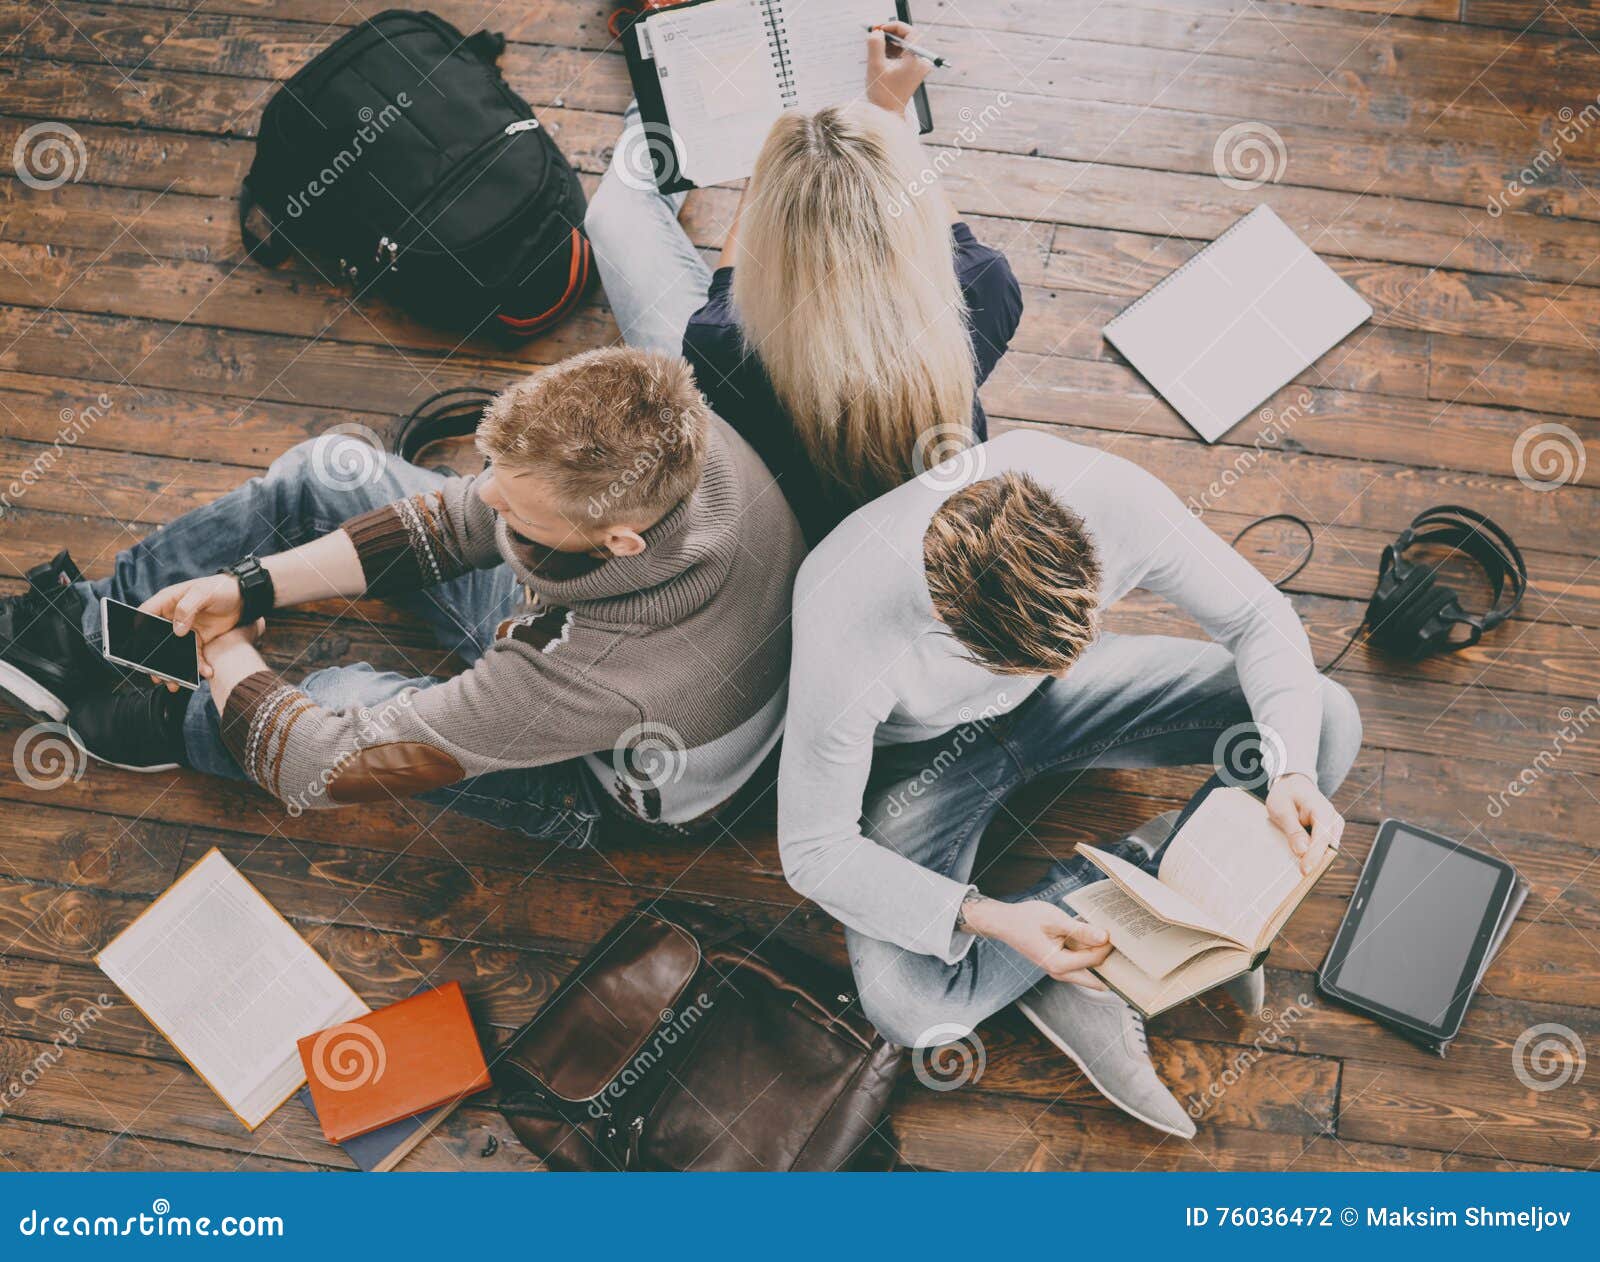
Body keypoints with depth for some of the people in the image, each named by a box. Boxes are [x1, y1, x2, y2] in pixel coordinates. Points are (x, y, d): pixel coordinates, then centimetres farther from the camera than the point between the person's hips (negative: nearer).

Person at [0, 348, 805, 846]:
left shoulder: (602, 667, -46)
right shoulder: (666, 439, -28)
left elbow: (326, 765, -35)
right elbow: (457, 519, -13)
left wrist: (228, 656, -14)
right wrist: (250, 584, -15)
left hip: (612, 779, -6)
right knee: (326, 471, -5)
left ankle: (157, 727, 15)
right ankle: (87, 616, 12)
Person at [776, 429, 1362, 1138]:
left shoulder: (1114, 499, -32)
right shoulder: (845, 634, -39)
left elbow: (1257, 616, -14)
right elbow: (813, 851, -26)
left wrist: (1291, 770, -30)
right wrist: (982, 918, -37)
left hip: (1061, 702, 3)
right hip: (924, 751, -3)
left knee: (1328, 722, -12)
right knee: (907, 1007, -27)